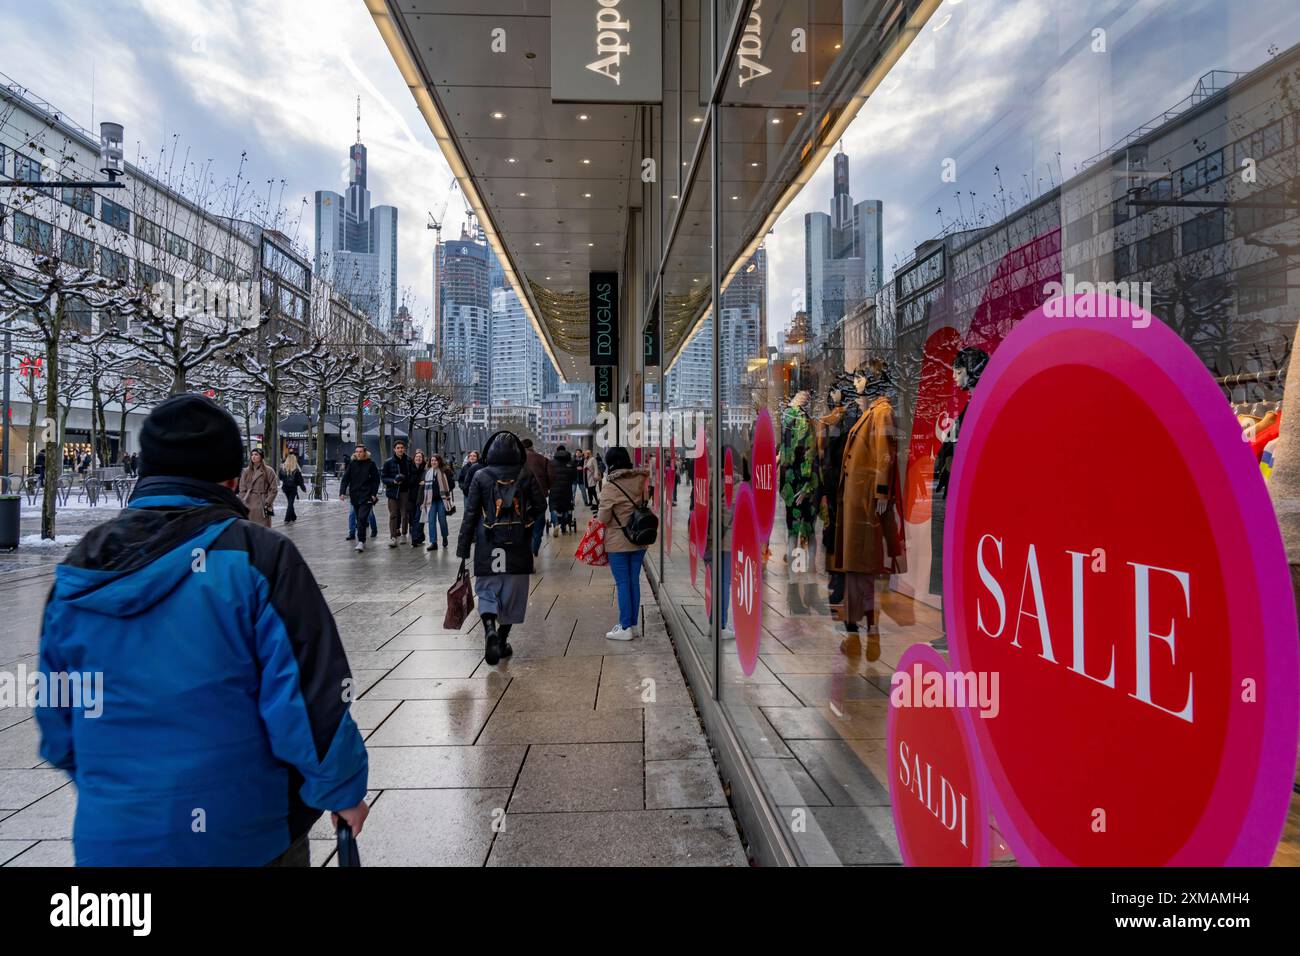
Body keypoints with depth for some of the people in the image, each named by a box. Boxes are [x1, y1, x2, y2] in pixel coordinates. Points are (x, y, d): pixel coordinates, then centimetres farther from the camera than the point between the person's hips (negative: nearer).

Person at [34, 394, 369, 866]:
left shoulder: (78, 569, 1)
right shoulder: (254, 554, -17)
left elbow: (56, 715, 11)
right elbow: (309, 693, -19)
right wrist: (341, 789, -4)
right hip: (243, 833, -3)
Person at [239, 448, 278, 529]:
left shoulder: (268, 471, -1)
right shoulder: (246, 471, 10)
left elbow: (273, 490, -2)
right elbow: (242, 490, 9)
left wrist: (267, 503, -8)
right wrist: (243, 503, 0)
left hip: (262, 505, -3)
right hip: (249, 506, 3)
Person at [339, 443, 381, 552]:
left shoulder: (371, 464, 0)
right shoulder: (352, 464, 6)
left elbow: (376, 480, 2)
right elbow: (345, 479, 3)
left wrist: (374, 494, -5)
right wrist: (342, 492, -8)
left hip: (366, 496, -3)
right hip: (354, 495, 4)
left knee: (362, 518, -14)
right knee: (359, 519, 11)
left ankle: (361, 542, -13)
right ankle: (361, 541, 22)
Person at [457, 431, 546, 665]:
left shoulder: (481, 476, -4)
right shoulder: (526, 476, -2)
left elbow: (470, 514, -4)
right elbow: (540, 505, 4)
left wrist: (463, 547, 1)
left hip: (488, 547, -1)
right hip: (517, 547, 1)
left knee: (487, 591, 9)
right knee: (512, 593, 13)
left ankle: (489, 629, -17)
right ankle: (502, 641, 18)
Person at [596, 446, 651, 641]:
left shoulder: (609, 486, -14)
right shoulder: (639, 480, 0)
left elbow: (603, 519, -12)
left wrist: (599, 506, 7)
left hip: (618, 542, -5)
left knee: (623, 583, 1)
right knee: (634, 581, 11)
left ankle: (625, 627, 5)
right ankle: (632, 624, 18)